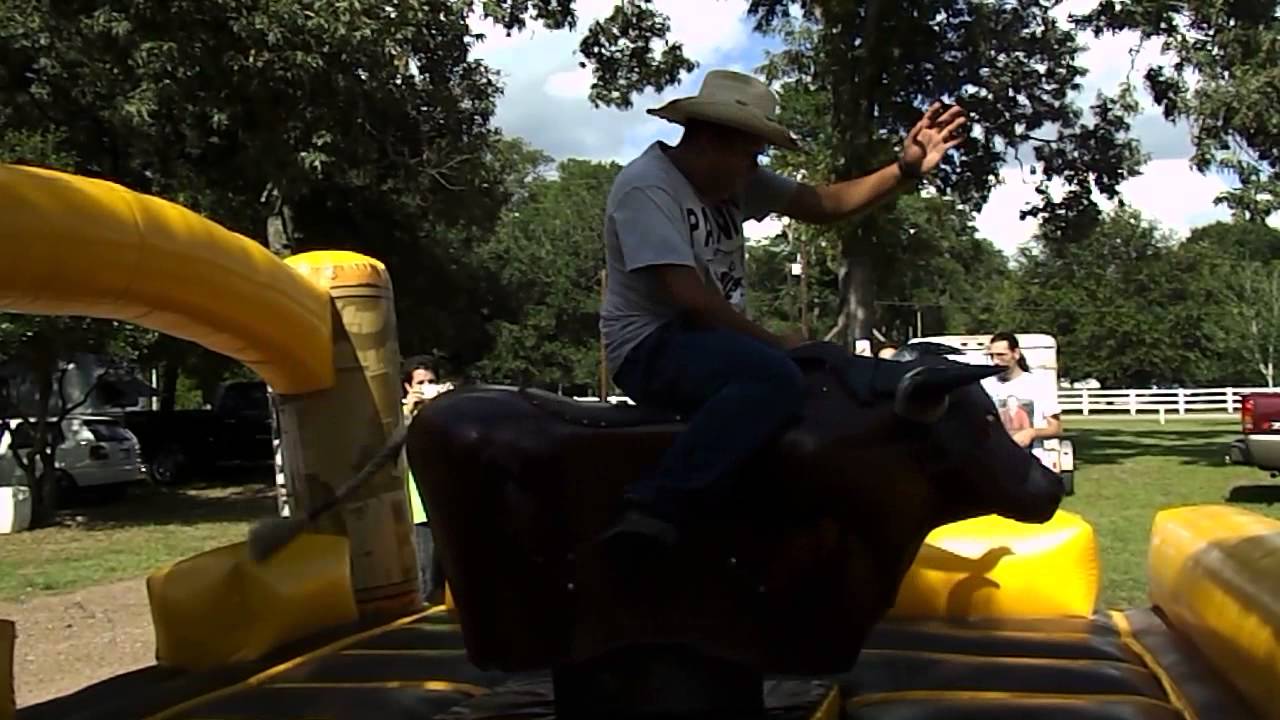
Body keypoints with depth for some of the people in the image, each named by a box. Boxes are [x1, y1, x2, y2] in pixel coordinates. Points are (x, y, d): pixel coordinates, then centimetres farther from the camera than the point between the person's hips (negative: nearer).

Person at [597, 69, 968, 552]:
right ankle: (655, 509, -41)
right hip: (650, 349, -9)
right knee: (774, 375, -35)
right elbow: (687, 295, -22)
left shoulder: (735, 179, 10)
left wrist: (907, 170, -4)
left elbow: (822, 204, 8)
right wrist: (772, 342, -16)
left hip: (714, 340, 9)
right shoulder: (645, 186, -15)